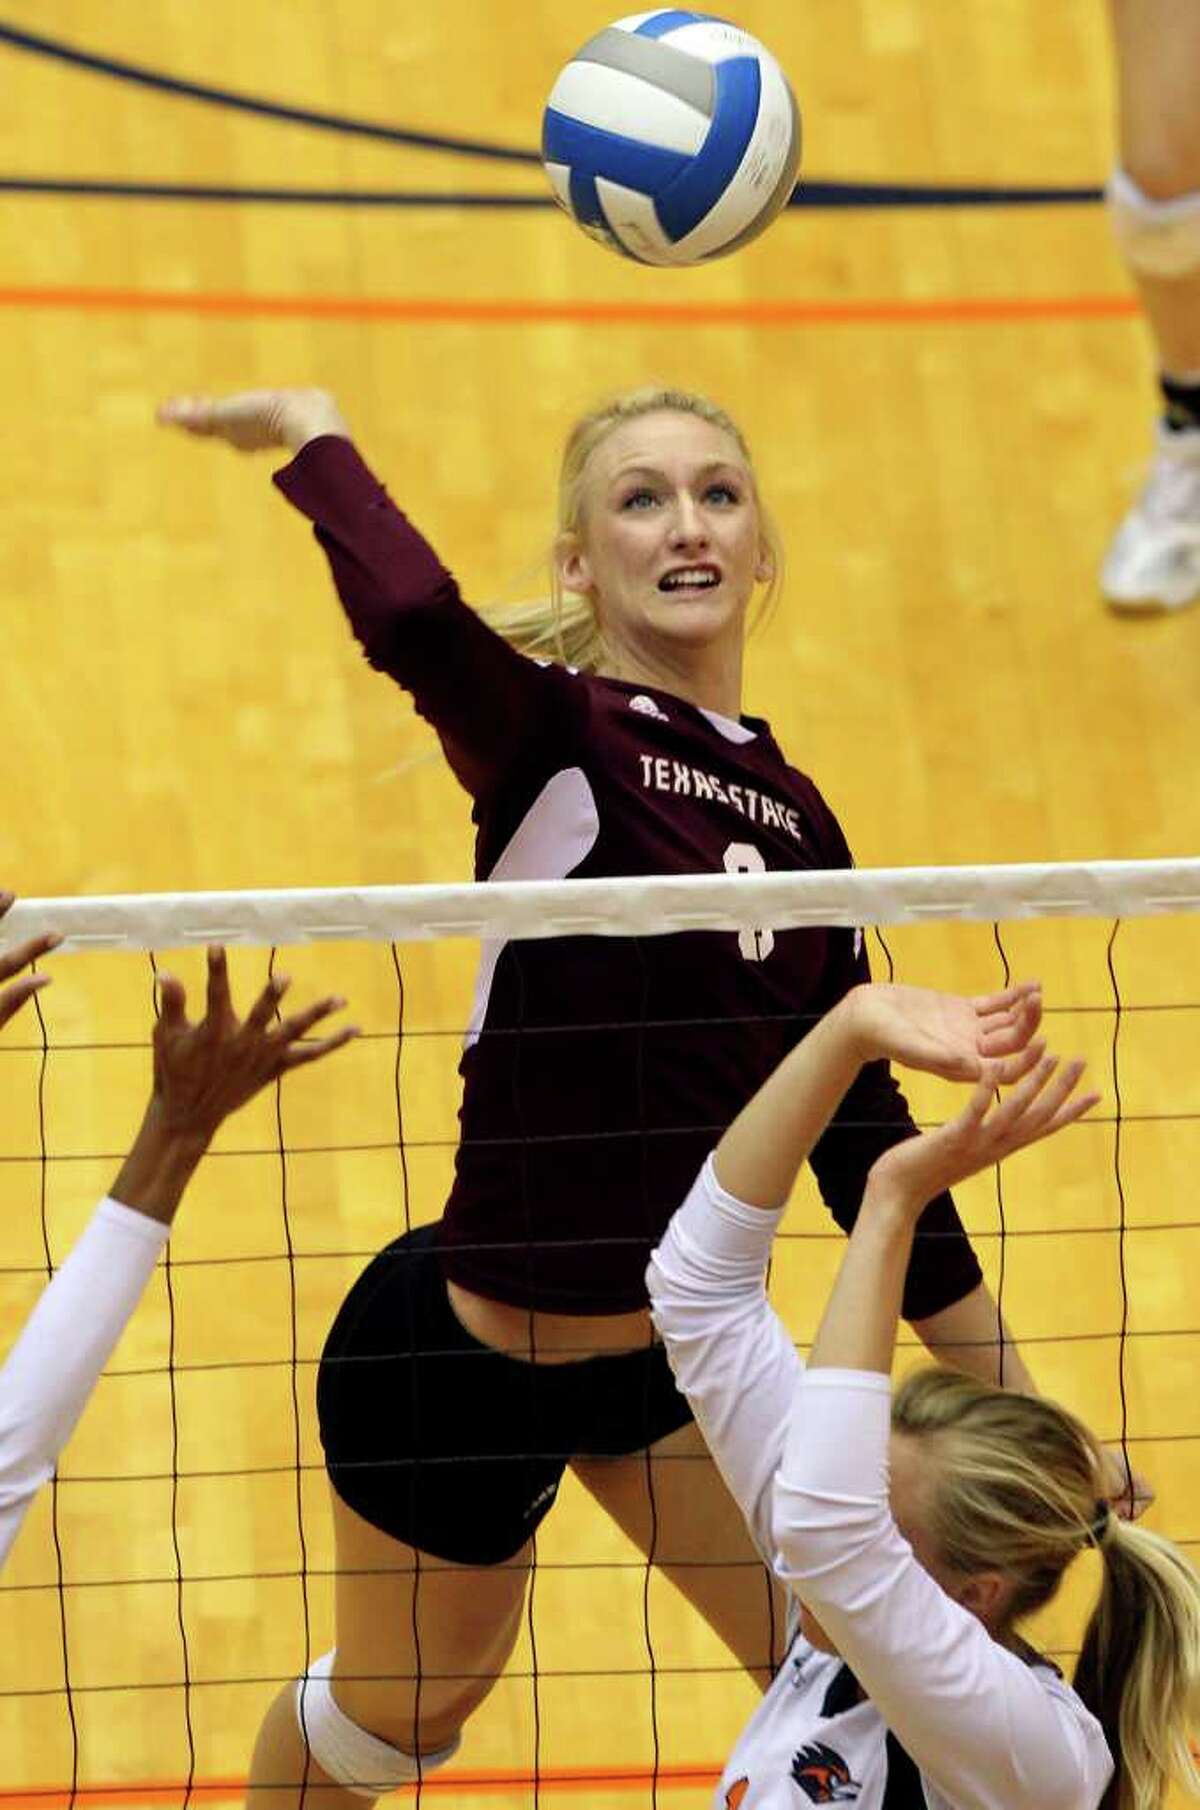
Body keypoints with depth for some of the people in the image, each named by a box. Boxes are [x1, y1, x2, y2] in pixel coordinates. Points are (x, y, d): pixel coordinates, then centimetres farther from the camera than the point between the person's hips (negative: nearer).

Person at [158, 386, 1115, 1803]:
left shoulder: (796, 818, 1)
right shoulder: (558, 736, -18)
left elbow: (857, 1136, 8)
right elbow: (412, 620, -43)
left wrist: (1015, 1406, 9)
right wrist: (309, 431, -28)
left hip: (669, 1355, 6)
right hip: (458, 1356, -6)